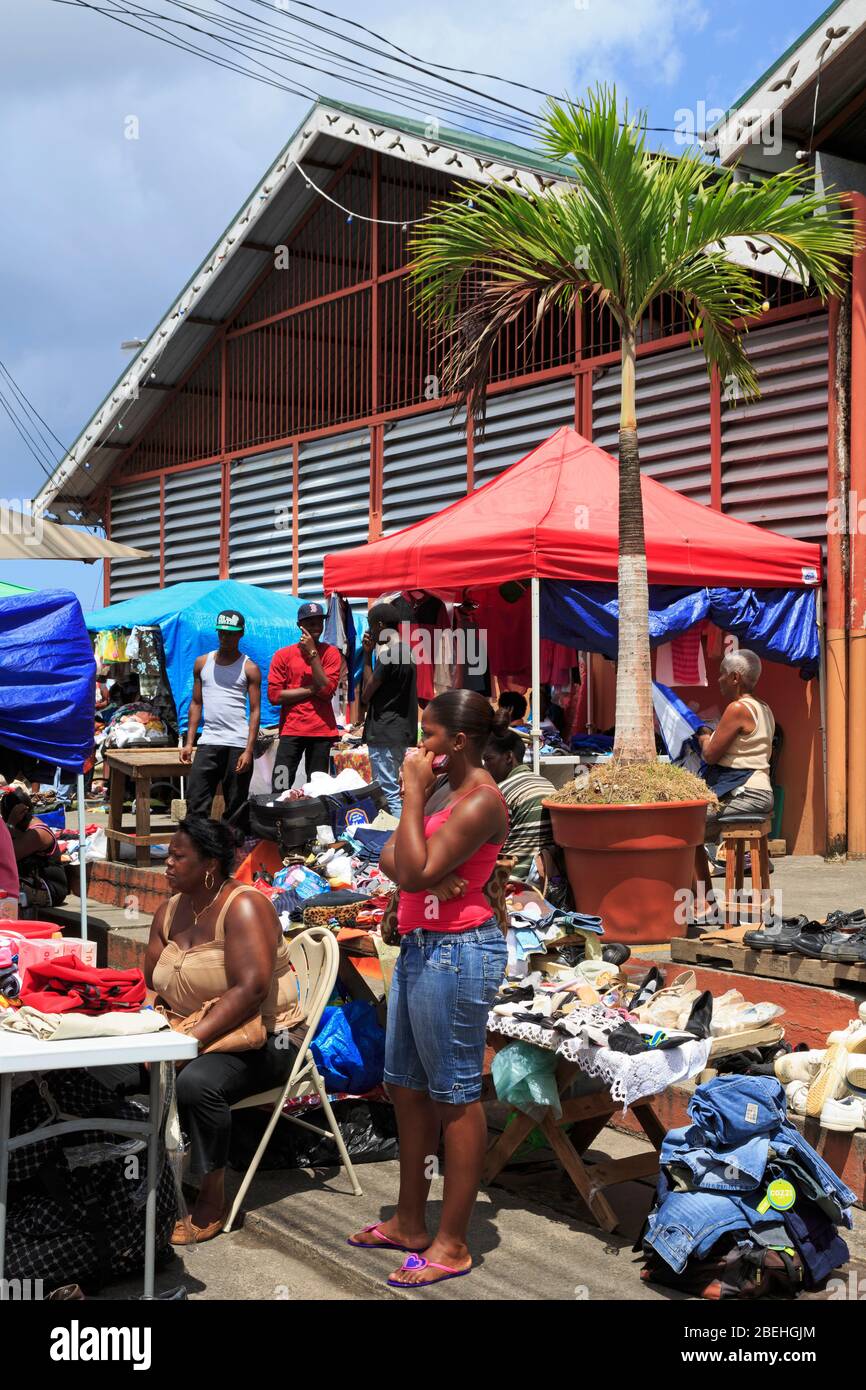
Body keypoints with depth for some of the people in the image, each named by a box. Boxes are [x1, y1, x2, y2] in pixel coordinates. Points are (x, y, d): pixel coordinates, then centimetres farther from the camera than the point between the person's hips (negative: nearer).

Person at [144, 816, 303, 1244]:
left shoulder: (243, 907, -16)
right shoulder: (170, 911, 9)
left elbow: (250, 990, -26)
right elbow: (150, 985, 8)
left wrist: (190, 1040, -30)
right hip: (190, 1032, 7)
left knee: (196, 1083, -34)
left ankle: (211, 1203, -15)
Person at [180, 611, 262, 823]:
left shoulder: (249, 668, 1)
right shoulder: (202, 663, 12)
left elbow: (255, 710, -2)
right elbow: (196, 704, 15)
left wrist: (249, 750, -12)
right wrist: (189, 743, 6)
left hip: (238, 745, -3)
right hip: (208, 742, 3)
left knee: (235, 808, 3)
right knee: (196, 805, -4)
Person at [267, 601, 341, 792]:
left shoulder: (330, 653, 6)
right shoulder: (284, 655, 5)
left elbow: (326, 689, -7)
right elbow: (274, 695, -3)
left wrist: (312, 652, -9)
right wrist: (311, 689, -6)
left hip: (322, 731, 1)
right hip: (291, 730, 0)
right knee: (280, 789, -9)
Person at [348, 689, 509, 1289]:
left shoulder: (481, 800, -17)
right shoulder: (443, 789, 12)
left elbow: (416, 871, -23)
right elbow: (393, 859, 9)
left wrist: (412, 794, -17)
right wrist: (426, 876, -12)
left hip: (455, 951, -10)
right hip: (421, 947, 10)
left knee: (456, 1097, -1)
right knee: (407, 1086, 17)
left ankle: (453, 1245, 10)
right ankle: (410, 1222, 31)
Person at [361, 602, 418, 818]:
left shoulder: (388, 655, -16)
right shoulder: (405, 651, 14)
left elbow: (366, 694, -10)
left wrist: (367, 655, -4)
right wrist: (372, 653, 12)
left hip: (384, 734, -10)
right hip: (401, 732, 10)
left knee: (389, 794, -8)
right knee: (394, 790, 15)